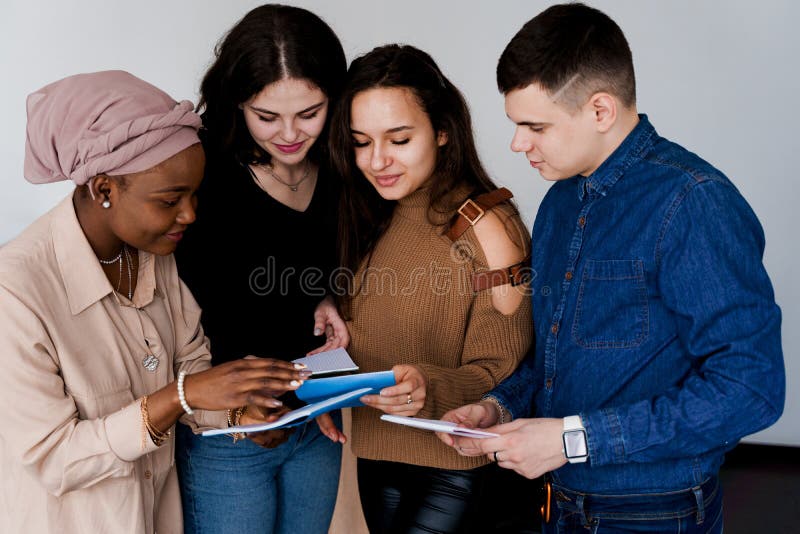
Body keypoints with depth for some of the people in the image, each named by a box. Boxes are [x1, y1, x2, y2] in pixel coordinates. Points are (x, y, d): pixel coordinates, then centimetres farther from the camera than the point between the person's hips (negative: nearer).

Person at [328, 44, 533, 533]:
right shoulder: (369, 220, 3)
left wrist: (429, 388, -33)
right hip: (375, 454, 6)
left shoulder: (487, 226, -17)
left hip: (454, 466, -6)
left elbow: (501, 372, -15)